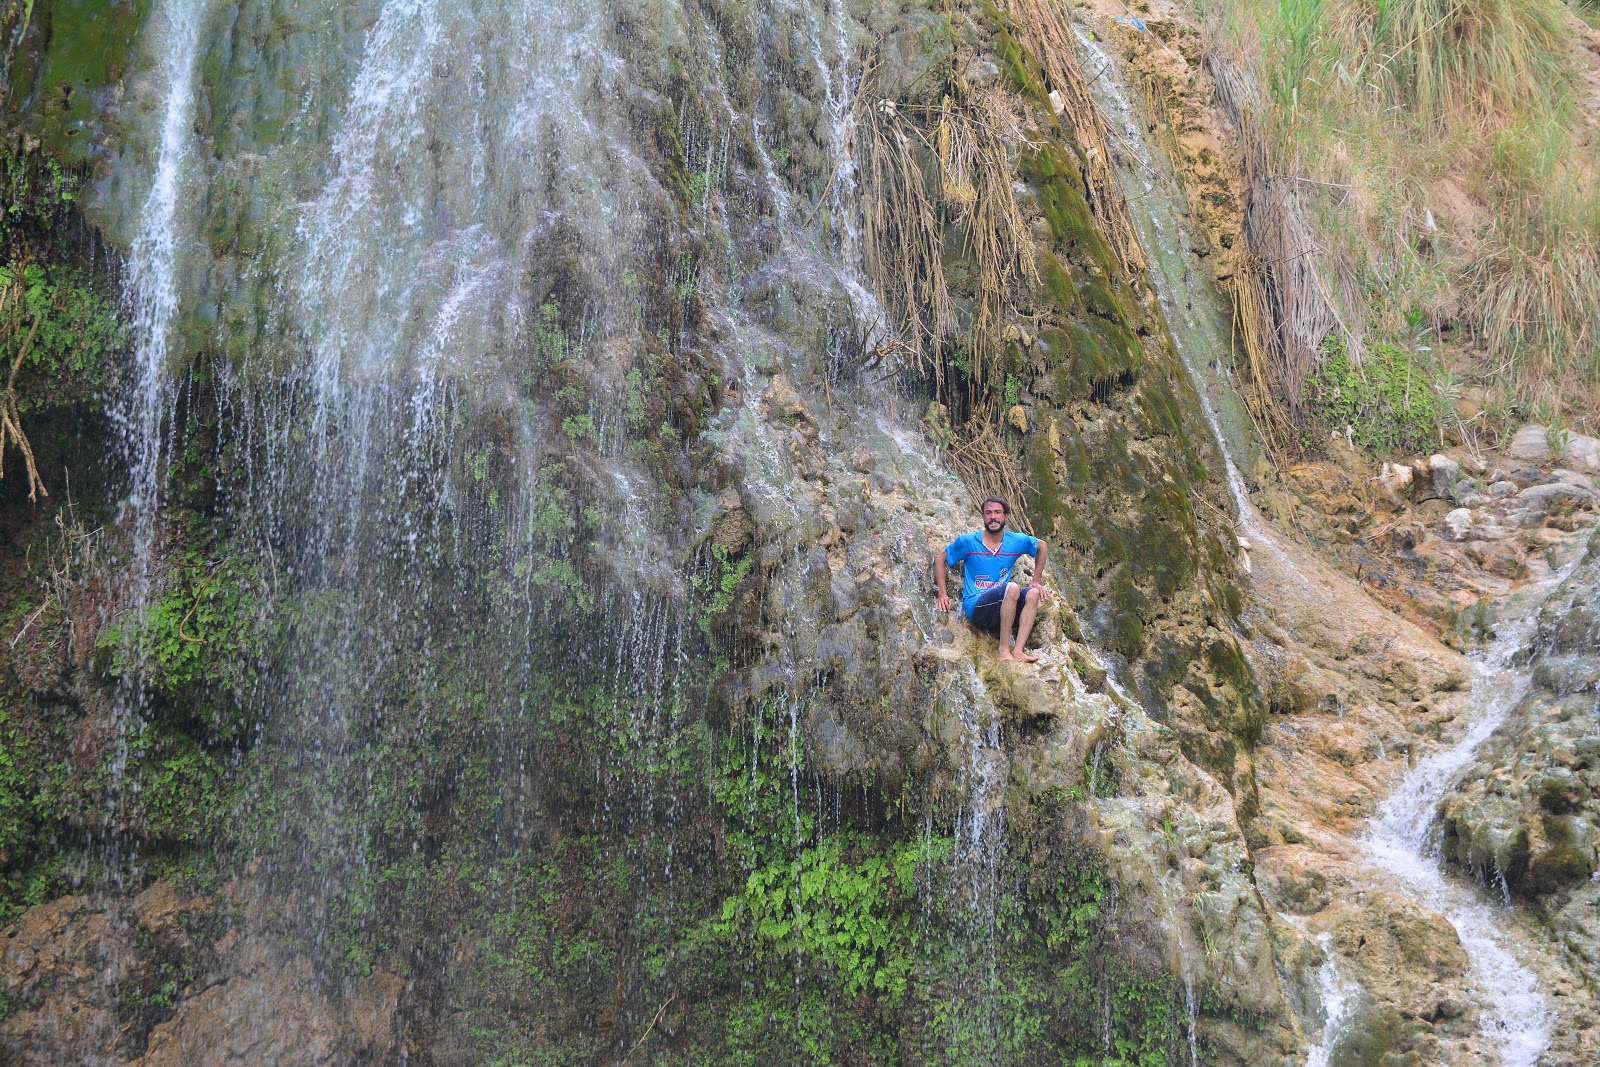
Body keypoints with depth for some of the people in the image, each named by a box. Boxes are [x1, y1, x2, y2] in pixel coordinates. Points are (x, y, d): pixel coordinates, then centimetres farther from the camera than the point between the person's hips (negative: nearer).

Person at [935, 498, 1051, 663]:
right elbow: (941, 560, 8)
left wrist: (1037, 581, 19)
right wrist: (942, 593, -2)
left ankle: (1018, 651, -32)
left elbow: (1042, 547, 25)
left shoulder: (1017, 541, 7)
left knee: (1033, 593, -21)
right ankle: (1004, 650, -31)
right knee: (1012, 588, -30)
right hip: (975, 607, -5)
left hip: (999, 610, 5)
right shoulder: (967, 541, -1)